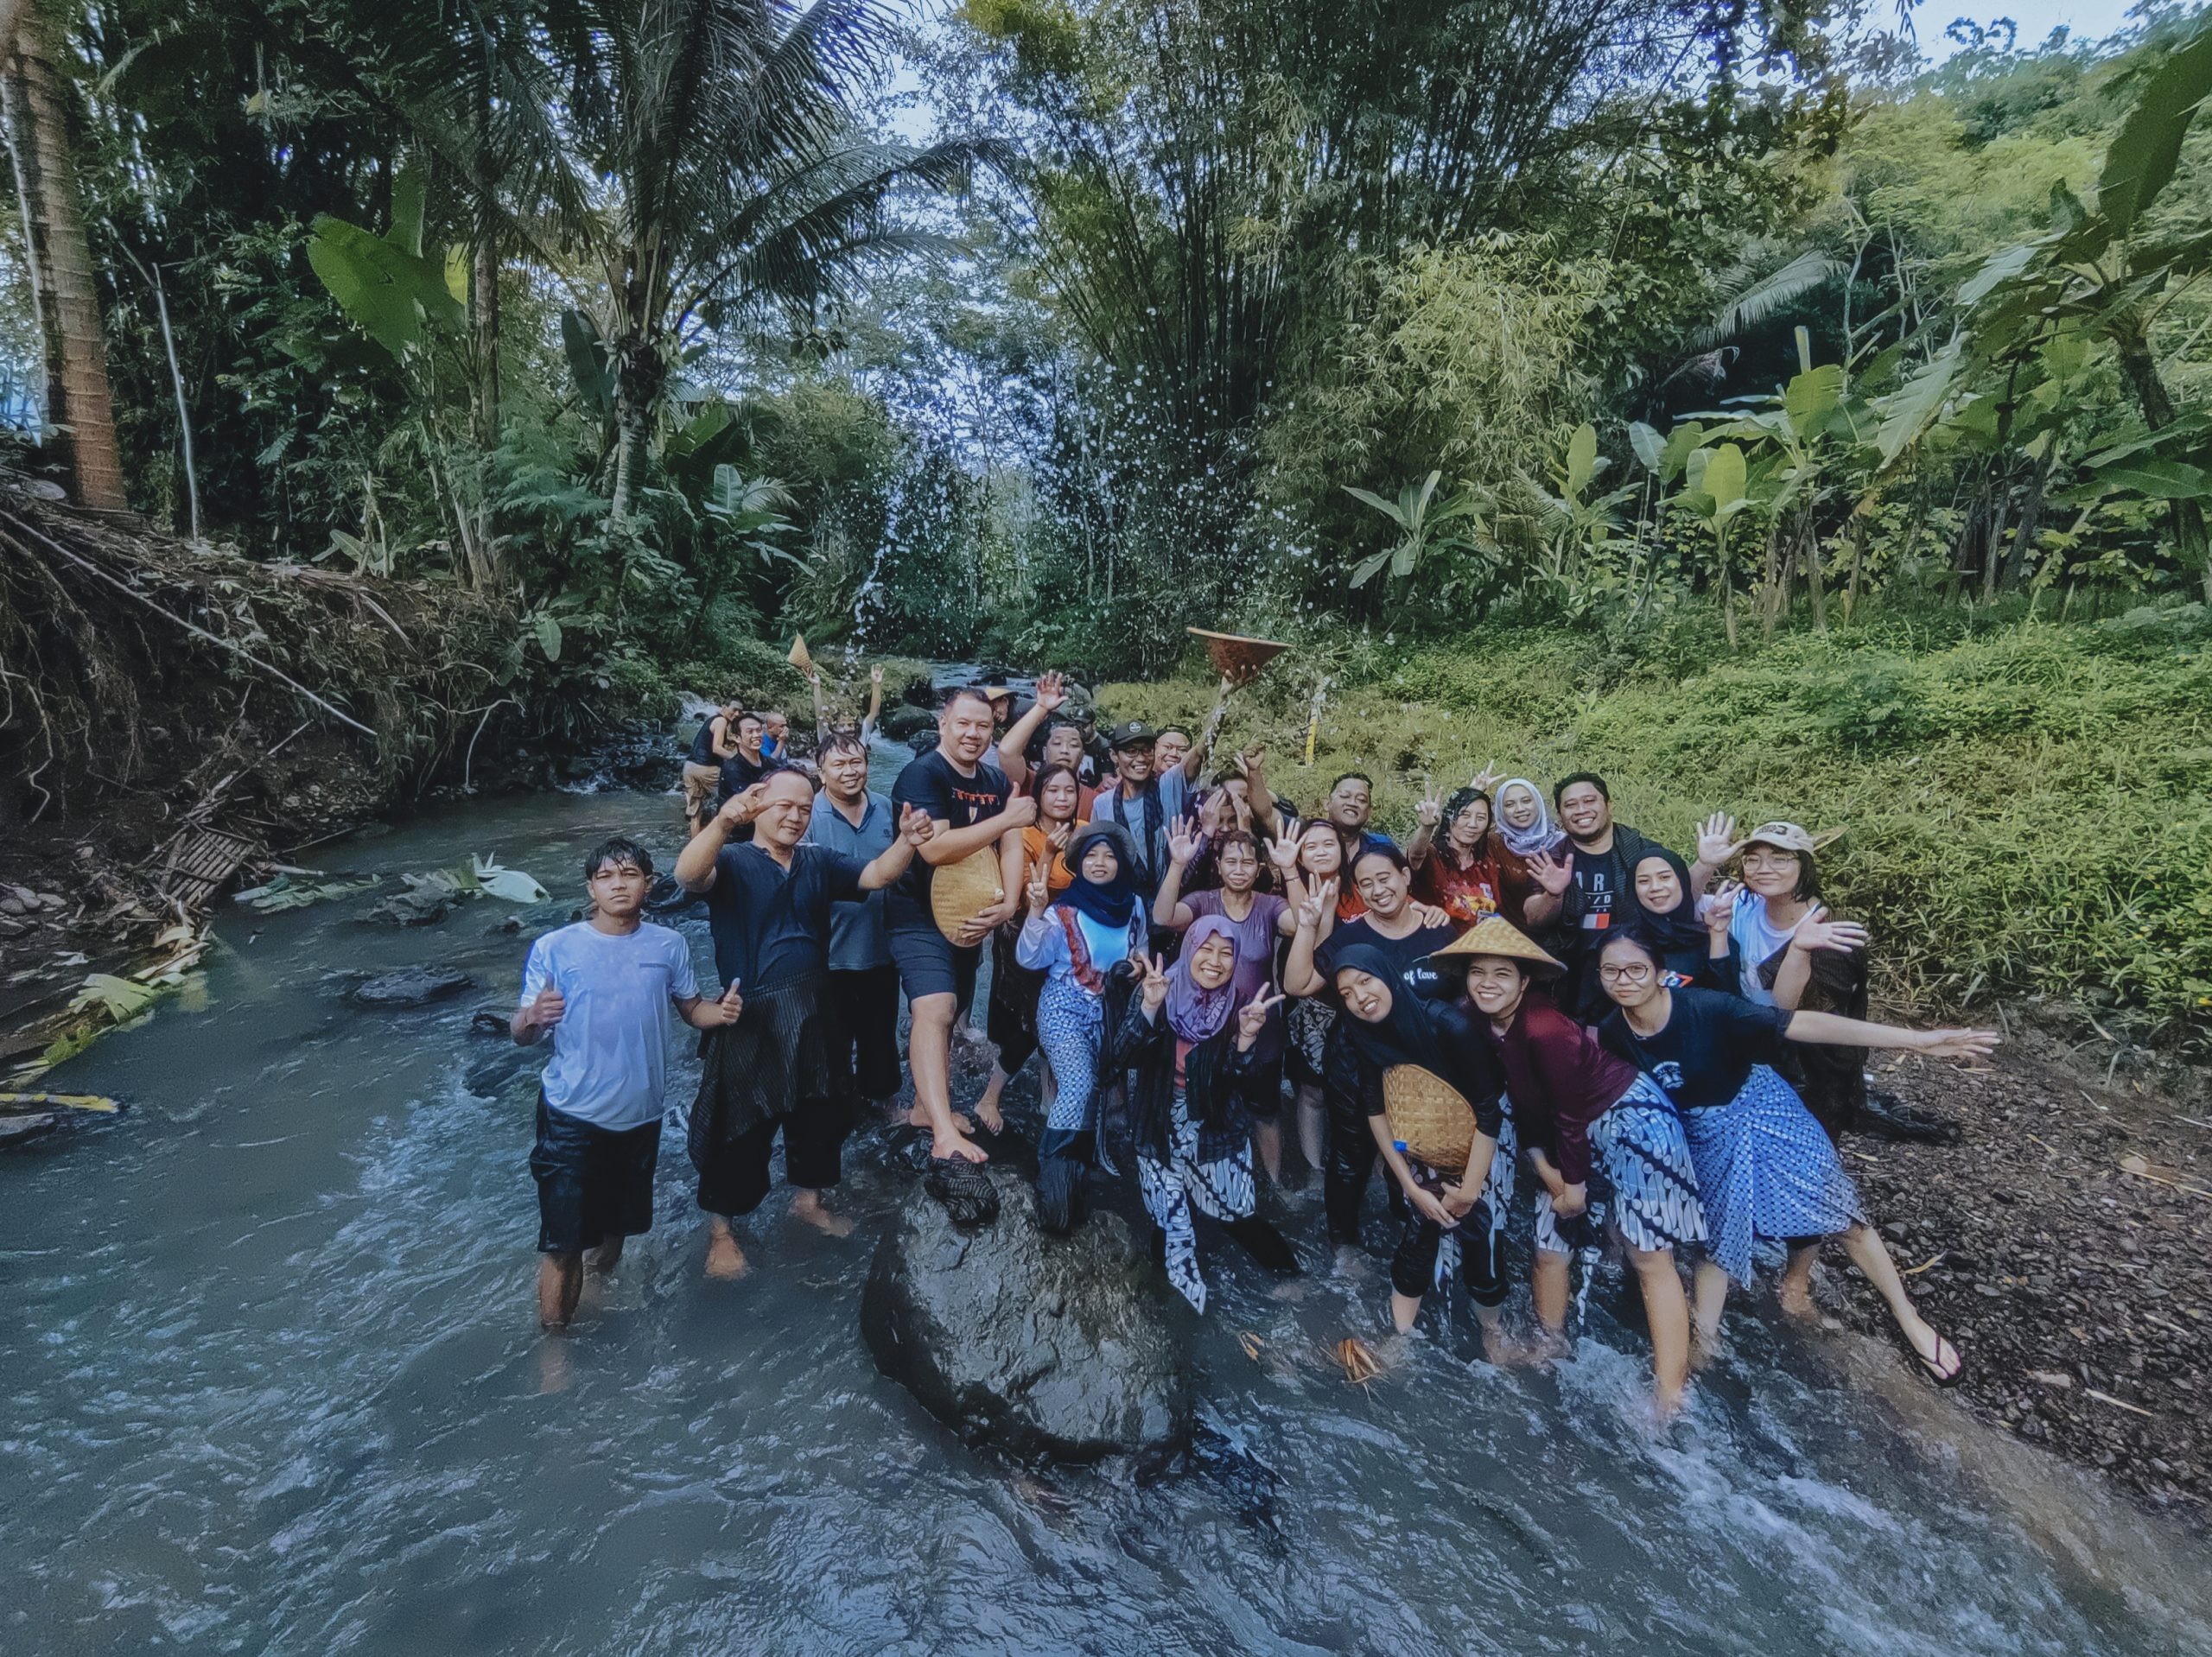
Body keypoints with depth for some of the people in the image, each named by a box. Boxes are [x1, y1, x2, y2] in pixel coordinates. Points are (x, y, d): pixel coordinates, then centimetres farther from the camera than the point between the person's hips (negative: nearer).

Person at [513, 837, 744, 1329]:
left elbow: (692, 1009, 5)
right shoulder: (554, 949, -12)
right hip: (572, 1117, -3)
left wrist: (722, 1010, -17)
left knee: (616, 1225, 22)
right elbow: (522, 1036, -9)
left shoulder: (669, 946, -4)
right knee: (562, 1243, 2)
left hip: (640, 1114, 3)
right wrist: (532, 1018, -32)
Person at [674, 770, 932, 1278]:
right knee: (739, 1128, 6)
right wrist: (723, 823, -49)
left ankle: (808, 1201, 42)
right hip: (748, 1025, -5)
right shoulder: (733, 861, -9)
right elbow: (688, 875, -30)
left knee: (817, 1115, 19)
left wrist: (907, 842, -25)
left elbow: (877, 874, -3)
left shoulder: (819, 864, 7)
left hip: (809, 1018, 5)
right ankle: (721, 1232, 25)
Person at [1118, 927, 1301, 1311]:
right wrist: (1149, 1006, -35)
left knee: (1237, 1215, 3)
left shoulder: (1237, 1006, -5)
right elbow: (1127, 1055, -20)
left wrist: (1247, 1036, -28)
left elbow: (1235, 1078, -11)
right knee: (1174, 1227, -2)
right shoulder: (1158, 992, -10)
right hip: (1162, 1130, -1)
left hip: (1217, 1131, 1)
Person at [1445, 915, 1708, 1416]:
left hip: (1629, 1117, -8)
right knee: (1548, 1245, 11)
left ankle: (1671, 1394, 1)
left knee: (1649, 1257, -5)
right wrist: (1544, 1168, -2)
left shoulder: (1545, 1030, -30)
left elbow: (1573, 1113, -21)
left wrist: (1575, 1182, -9)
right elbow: (1521, 1103, 3)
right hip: (1572, 1131, 8)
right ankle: (1551, 1346, 32)